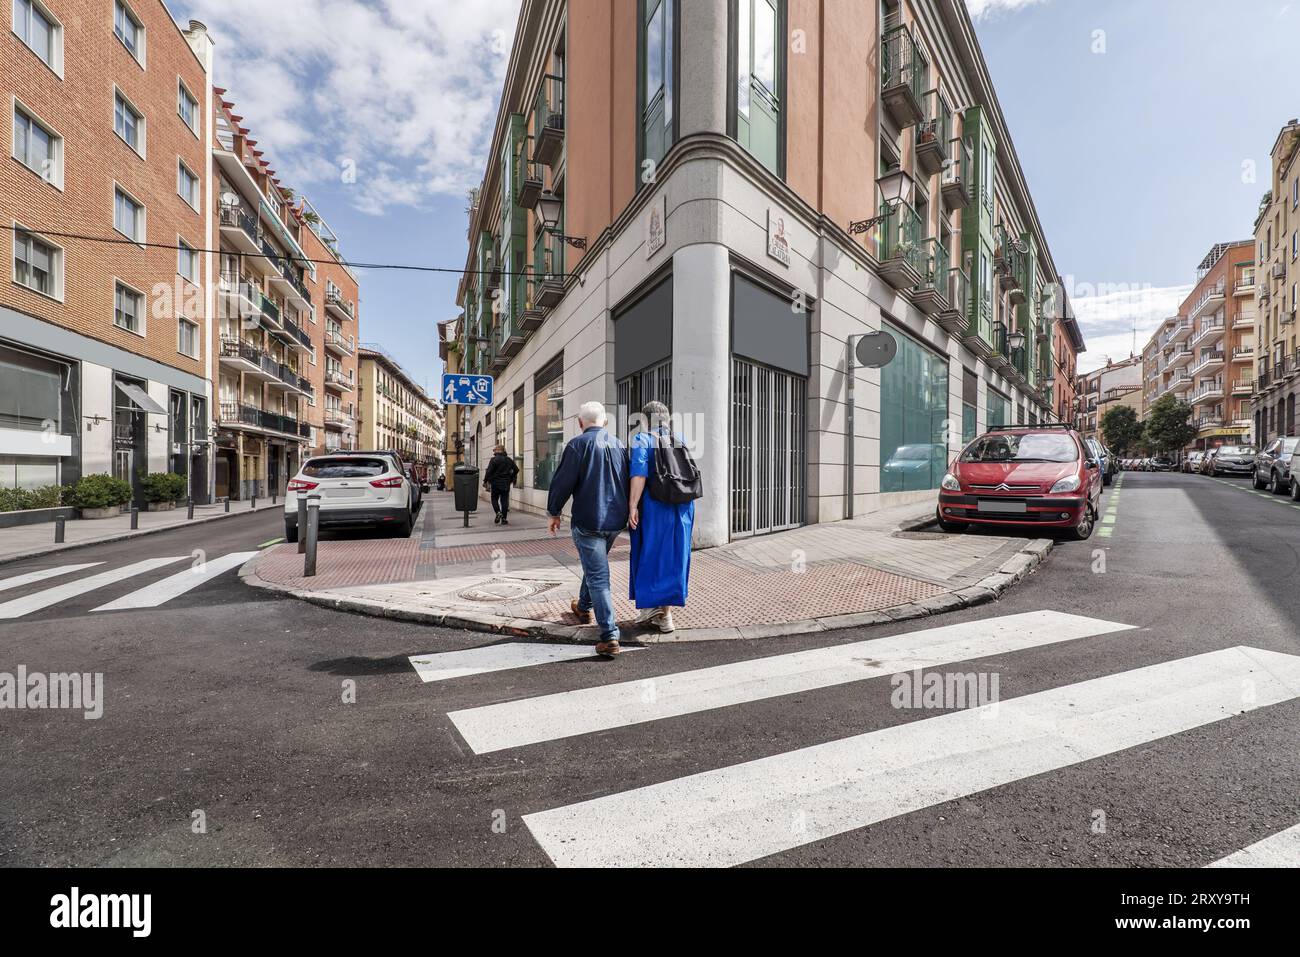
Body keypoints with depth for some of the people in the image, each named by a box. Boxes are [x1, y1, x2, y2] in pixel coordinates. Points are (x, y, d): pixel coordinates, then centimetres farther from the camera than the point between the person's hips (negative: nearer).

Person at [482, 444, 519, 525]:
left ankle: (498, 512, -12)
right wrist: (511, 479, 21)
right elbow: (516, 470, 12)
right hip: (506, 484, 3)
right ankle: (504, 519, 4)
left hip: (495, 483, -3)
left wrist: (485, 481, -4)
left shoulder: (494, 459, -8)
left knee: (494, 499, 11)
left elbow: (489, 471, -13)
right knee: (504, 500, 5)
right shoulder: (509, 460, 7)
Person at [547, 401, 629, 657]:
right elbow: (628, 482, 15)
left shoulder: (578, 444, -10)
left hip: (588, 522, -6)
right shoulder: (619, 445, 9)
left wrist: (554, 512, 1)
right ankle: (583, 607, 47)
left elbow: (562, 482, -12)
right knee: (595, 566, 27)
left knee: (598, 577, -4)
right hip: (616, 521, 7)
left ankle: (609, 637, -8)